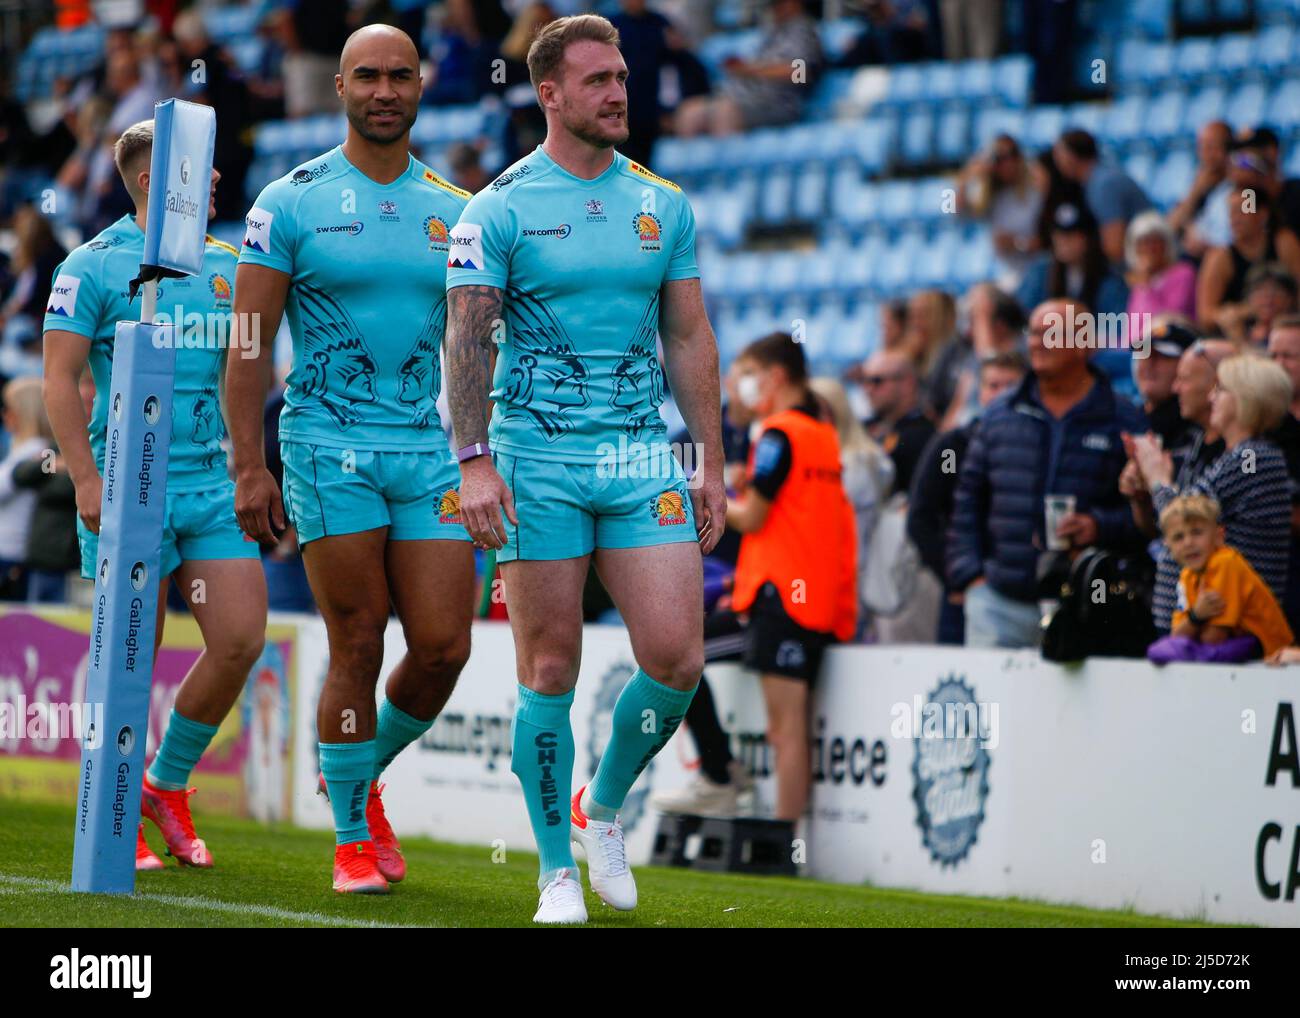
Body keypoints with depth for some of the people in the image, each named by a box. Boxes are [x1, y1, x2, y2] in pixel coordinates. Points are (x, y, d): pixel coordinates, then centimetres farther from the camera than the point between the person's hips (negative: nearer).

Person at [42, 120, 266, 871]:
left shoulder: (226, 266, 13)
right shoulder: (95, 266, -3)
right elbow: (60, 379, -5)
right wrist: (87, 478, -13)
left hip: (212, 484, 5)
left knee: (242, 638, -4)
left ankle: (168, 786, 16)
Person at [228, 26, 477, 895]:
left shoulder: (454, 212, 10)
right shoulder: (292, 203, 0)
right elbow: (250, 344, -1)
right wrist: (250, 467, -8)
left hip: (428, 453, 4)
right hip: (329, 448, -3)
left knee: (444, 648, -4)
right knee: (359, 648, -4)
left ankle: (367, 777, 23)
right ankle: (351, 836, 10)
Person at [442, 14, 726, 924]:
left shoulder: (664, 206, 10)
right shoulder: (500, 209, -2)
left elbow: (690, 341, 14)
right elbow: (468, 339, -7)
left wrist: (713, 465, 10)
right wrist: (474, 462, -18)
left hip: (641, 455, 3)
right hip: (537, 457, -3)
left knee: (677, 659, -6)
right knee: (550, 671, -1)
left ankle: (604, 808, 19)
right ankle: (558, 873, 9)